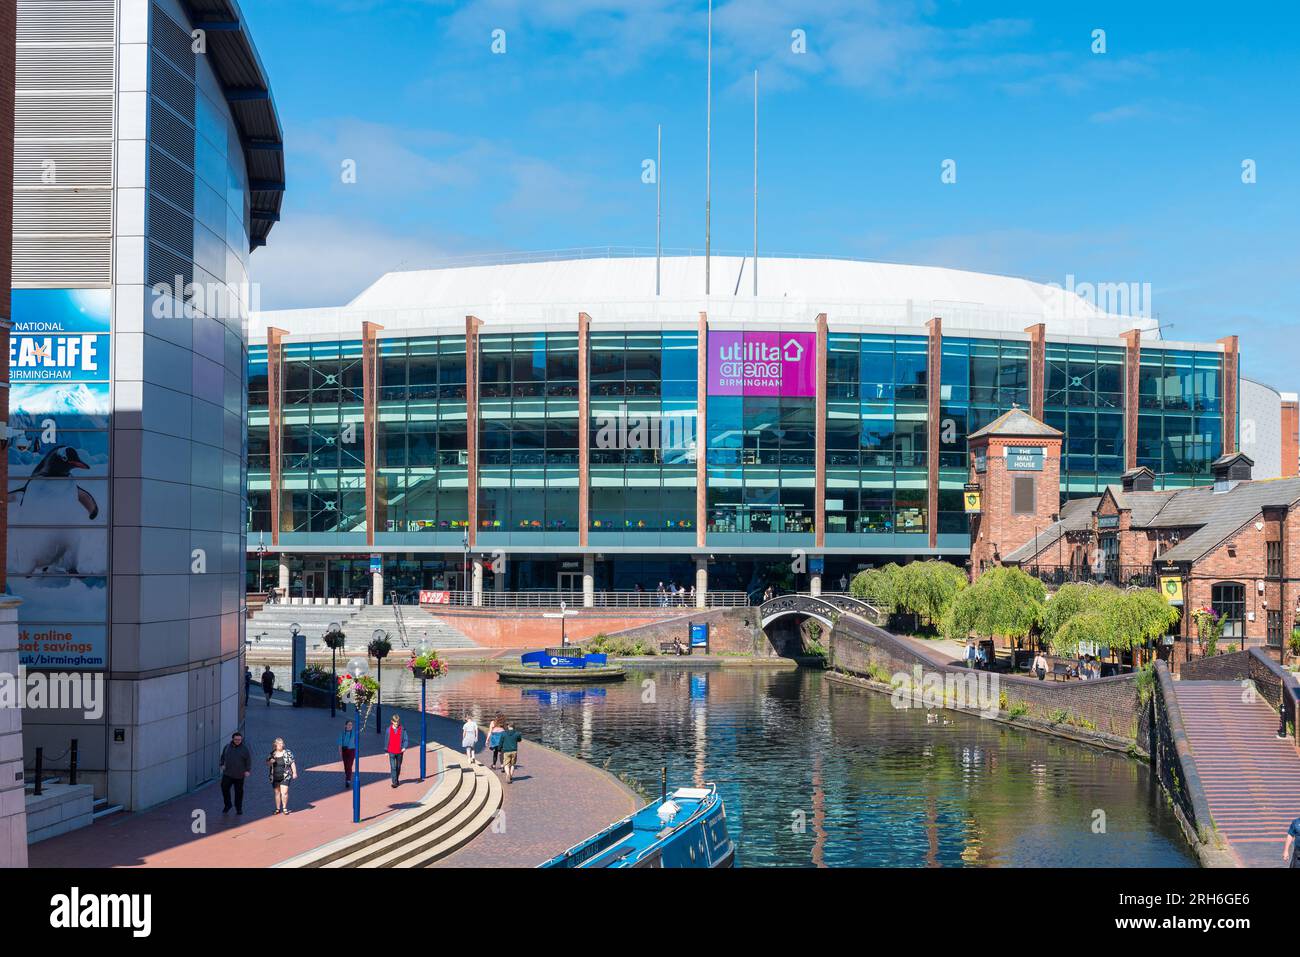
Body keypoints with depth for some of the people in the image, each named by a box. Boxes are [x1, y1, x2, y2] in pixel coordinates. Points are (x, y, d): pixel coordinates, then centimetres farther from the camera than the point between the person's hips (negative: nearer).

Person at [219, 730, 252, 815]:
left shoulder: (245, 748, -3)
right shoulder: (227, 747, 7)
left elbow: (249, 760, -3)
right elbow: (223, 756, 20)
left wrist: (248, 770, -12)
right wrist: (222, 764, 4)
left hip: (239, 775, -2)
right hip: (227, 773, 2)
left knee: (239, 791, 4)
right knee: (224, 787, -10)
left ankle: (239, 808, 16)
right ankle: (227, 805, 8)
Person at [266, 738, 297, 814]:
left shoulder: (288, 752, -3)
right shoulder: (272, 753, 5)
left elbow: (292, 763, -2)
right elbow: (267, 764, 12)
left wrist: (294, 772, -7)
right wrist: (270, 762, -11)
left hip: (285, 776, -3)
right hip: (275, 777, 3)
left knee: (284, 792, -10)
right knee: (277, 793, 9)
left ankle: (284, 808, 4)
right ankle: (278, 808, 18)